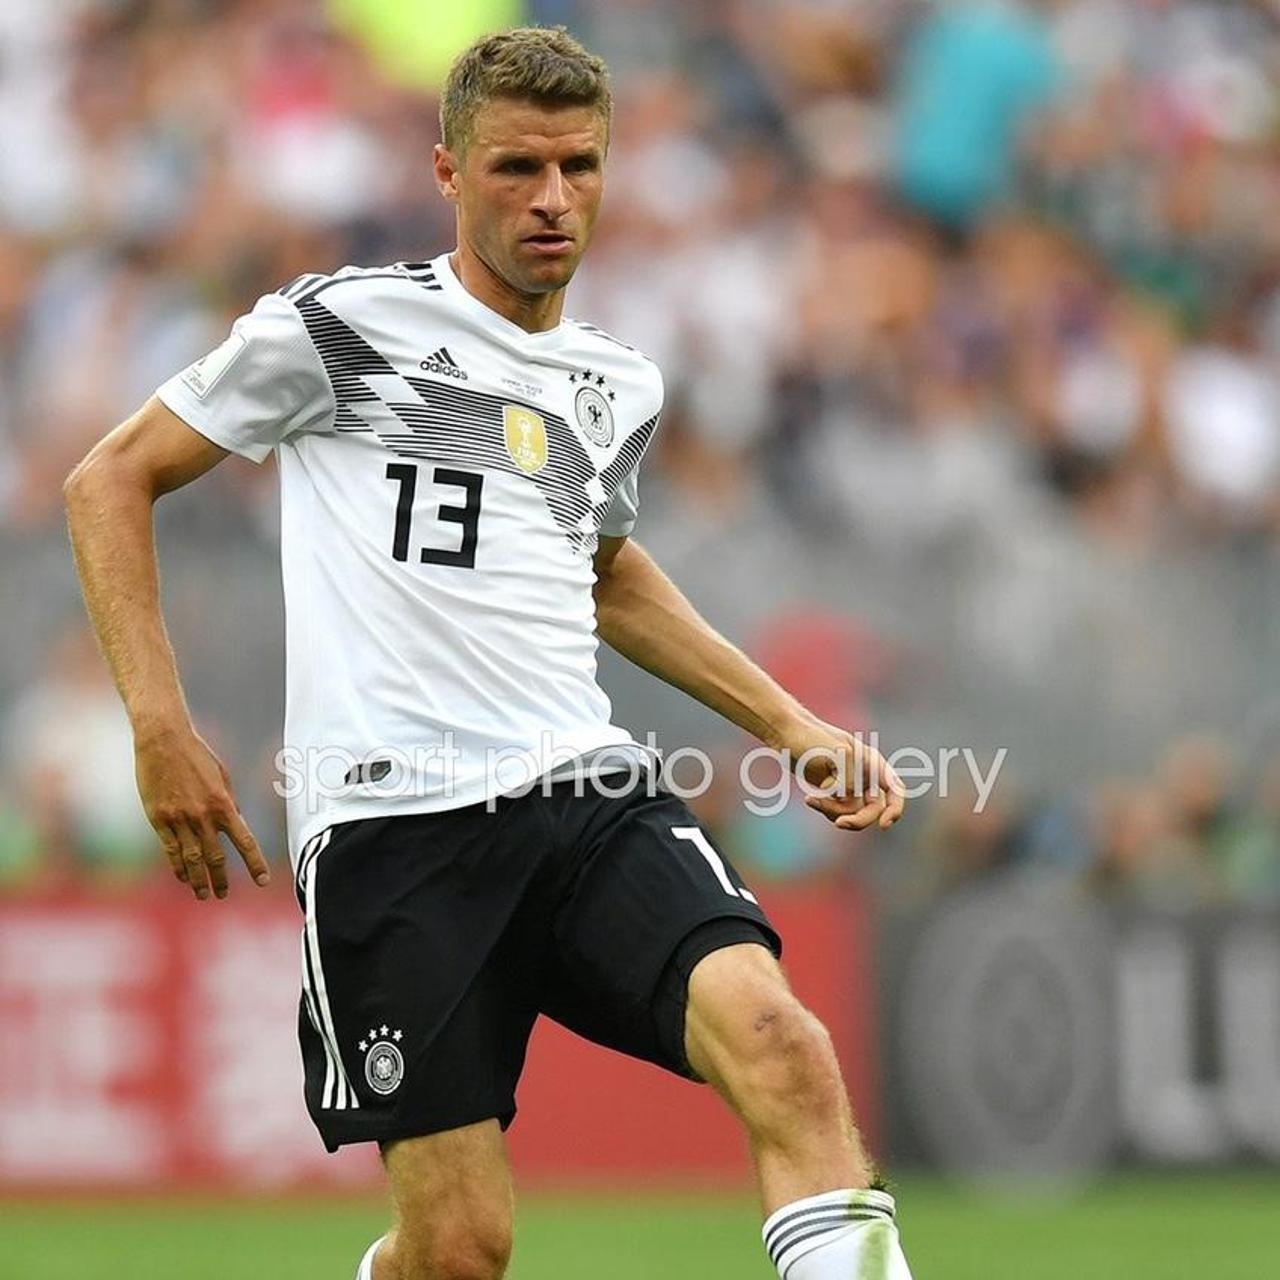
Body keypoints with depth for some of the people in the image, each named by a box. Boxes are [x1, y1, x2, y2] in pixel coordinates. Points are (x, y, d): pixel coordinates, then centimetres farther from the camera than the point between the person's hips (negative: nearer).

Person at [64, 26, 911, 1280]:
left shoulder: (619, 385, 18)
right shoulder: (342, 326, 1)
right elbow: (108, 481, 7)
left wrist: (790, 724, 31)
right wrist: (161, 729, -5)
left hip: (590, 797, 4)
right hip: (391, 828, -4)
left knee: (776, 1037, -26)